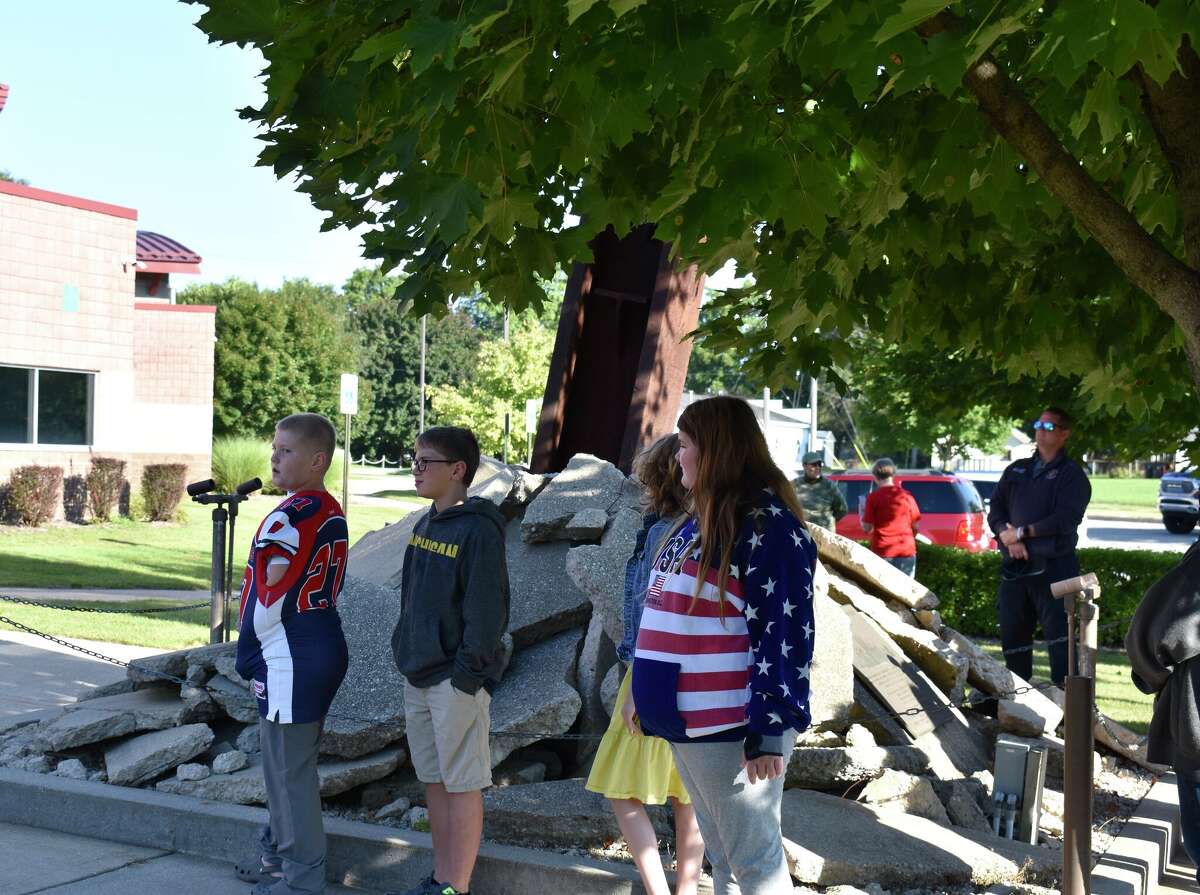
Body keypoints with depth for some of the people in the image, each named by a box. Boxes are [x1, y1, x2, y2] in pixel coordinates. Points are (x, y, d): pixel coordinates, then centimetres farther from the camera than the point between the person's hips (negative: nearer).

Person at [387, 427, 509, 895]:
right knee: (434, 780, 14)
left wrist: (468, 673, -18)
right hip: (419, 677, 9)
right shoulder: (425, 525, 12)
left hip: (456, 680, -8)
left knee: (462, 783, -1)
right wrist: (406, 650, 15)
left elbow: (487, 610, -17)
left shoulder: (478, 530, -14)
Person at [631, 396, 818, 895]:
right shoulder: (702, 520, 14)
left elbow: (783, 634, -21)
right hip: (687, 721, 9)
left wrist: (768, 729, -23)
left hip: (732, 728, -9)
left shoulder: (766, 524, -15)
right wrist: (647, 694, 21)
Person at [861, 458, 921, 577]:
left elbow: (867, 528, -9)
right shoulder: (906, 496, 2)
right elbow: (916, 526, 6)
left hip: (882, 553, -3)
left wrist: (862, 513, 10)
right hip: (906, 552, 3)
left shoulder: (873, 497, -7)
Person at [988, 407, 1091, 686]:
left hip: (1053, 566, -5)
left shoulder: (1071, 474, 2)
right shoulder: (1016, 470, 19)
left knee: (1058, 633, -10)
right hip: (1014, 566, 6)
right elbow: (995, 509, 13)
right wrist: (1007, 535, -7)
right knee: (1012, 634, 9)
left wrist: (1022, 532, -13)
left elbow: (1066, 519, -11)